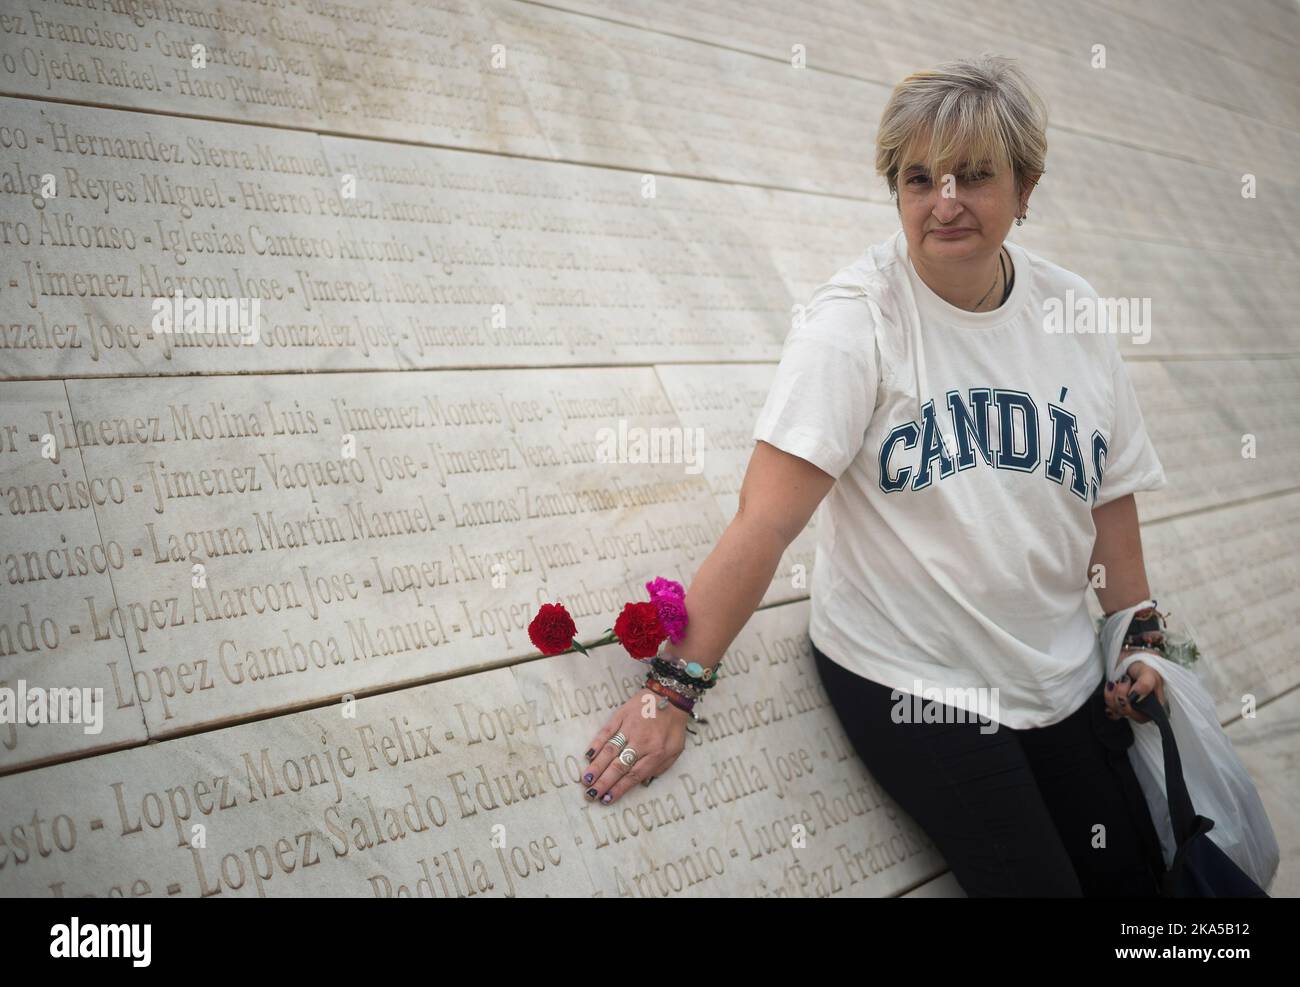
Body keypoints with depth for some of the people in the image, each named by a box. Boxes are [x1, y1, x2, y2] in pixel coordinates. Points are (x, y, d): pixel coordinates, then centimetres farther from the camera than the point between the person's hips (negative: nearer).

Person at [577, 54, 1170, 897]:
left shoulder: (1072, 313, -1)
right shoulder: (856, 319, -16)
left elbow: (1109, 493, 8)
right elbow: (766, 520, -24)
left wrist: (1140, 640, 8)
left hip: (1061, 676, 6)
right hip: (906, 680, -5)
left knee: (1139, 877, 12)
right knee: (1036, 883, -5)